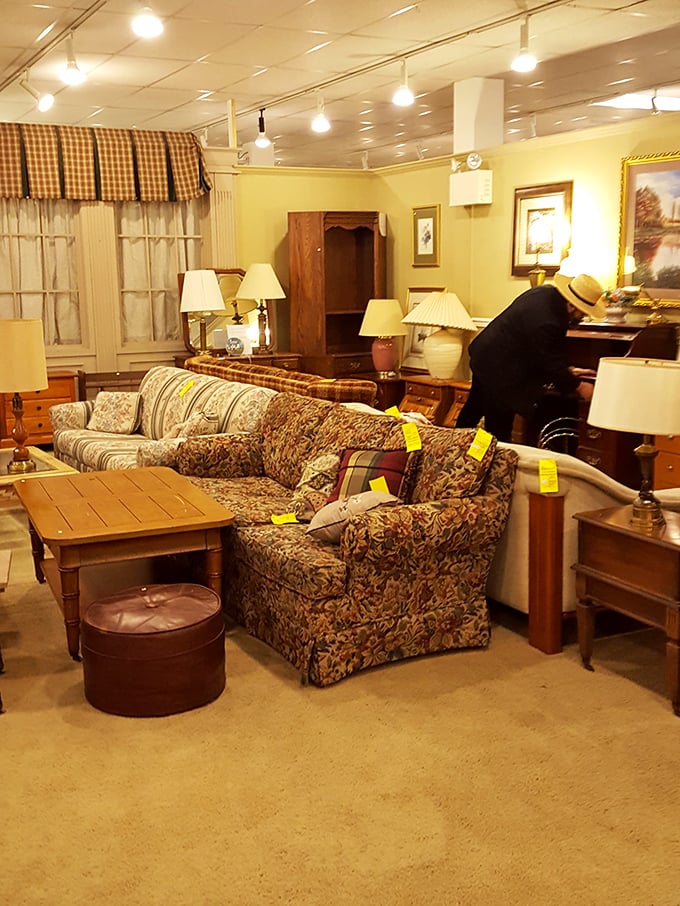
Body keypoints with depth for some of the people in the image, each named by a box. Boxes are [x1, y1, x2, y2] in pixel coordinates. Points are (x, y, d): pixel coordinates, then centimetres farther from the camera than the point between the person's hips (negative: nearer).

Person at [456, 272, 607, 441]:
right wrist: (578, 386, -7)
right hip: (499, 369, -11)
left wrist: (567, 370, 12)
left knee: (474, 408, 26)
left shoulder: (548, 292, -4)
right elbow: (551, 364, -21)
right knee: (499, 427, 0)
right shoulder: (545, 322, -34)